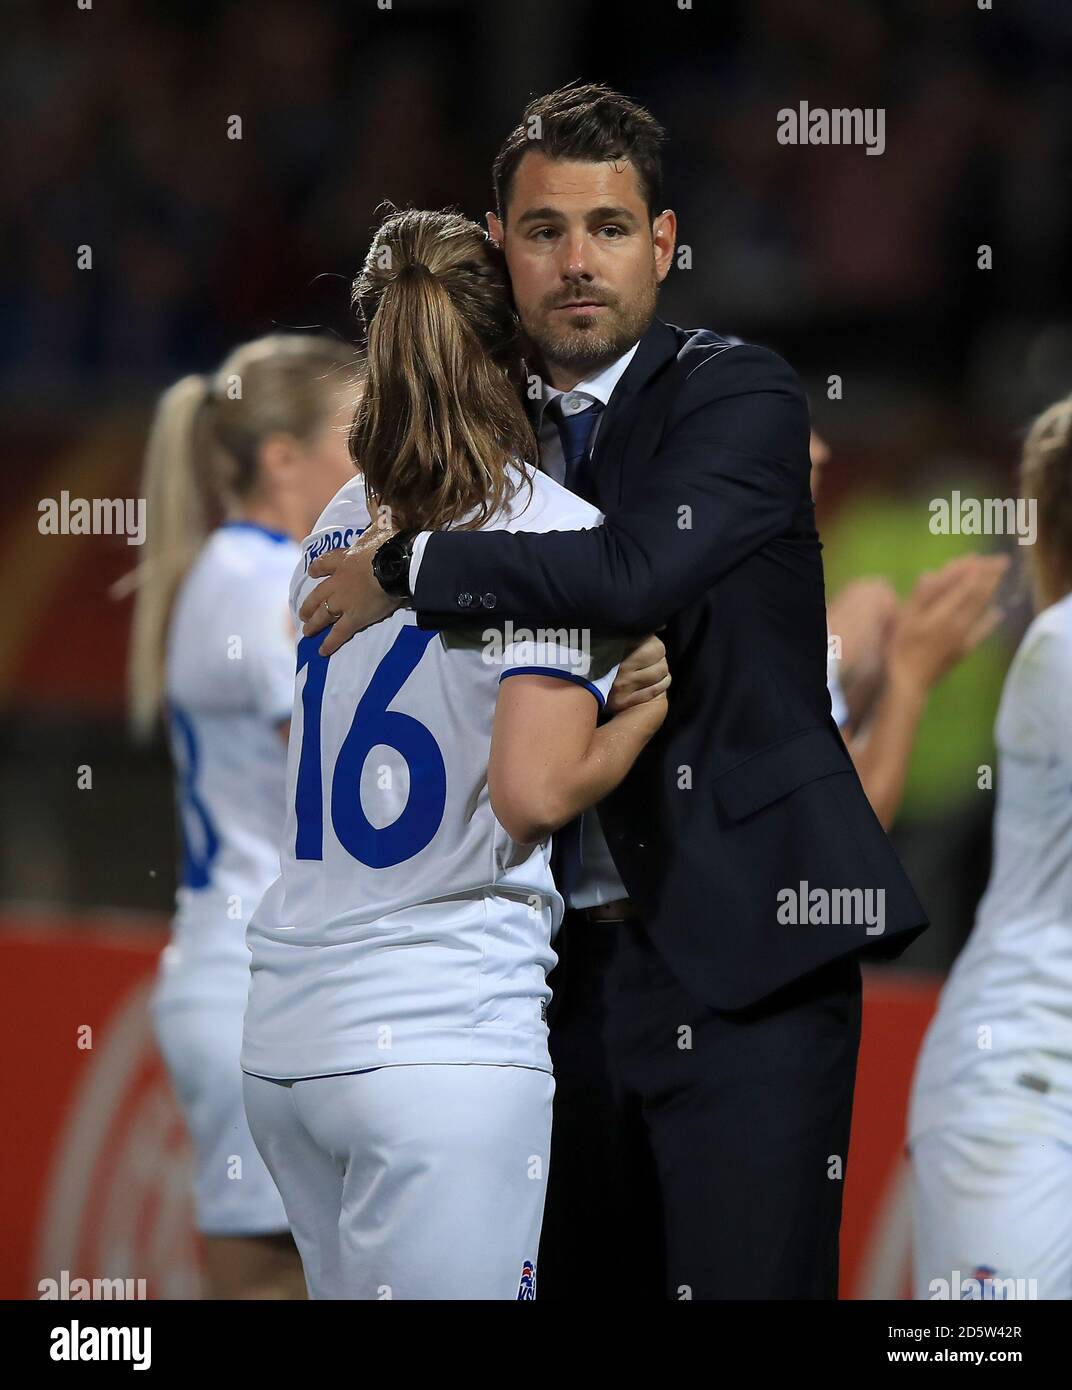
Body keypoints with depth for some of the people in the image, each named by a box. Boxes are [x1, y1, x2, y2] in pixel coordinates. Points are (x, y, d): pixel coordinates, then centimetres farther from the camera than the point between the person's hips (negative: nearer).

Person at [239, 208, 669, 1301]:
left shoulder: (341, 524, 14)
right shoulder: (556, 529, -7)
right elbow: (533, 792, -15)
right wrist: (653, 700, 1)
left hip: (283, 1030, 7)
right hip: (442, 1033, -7)